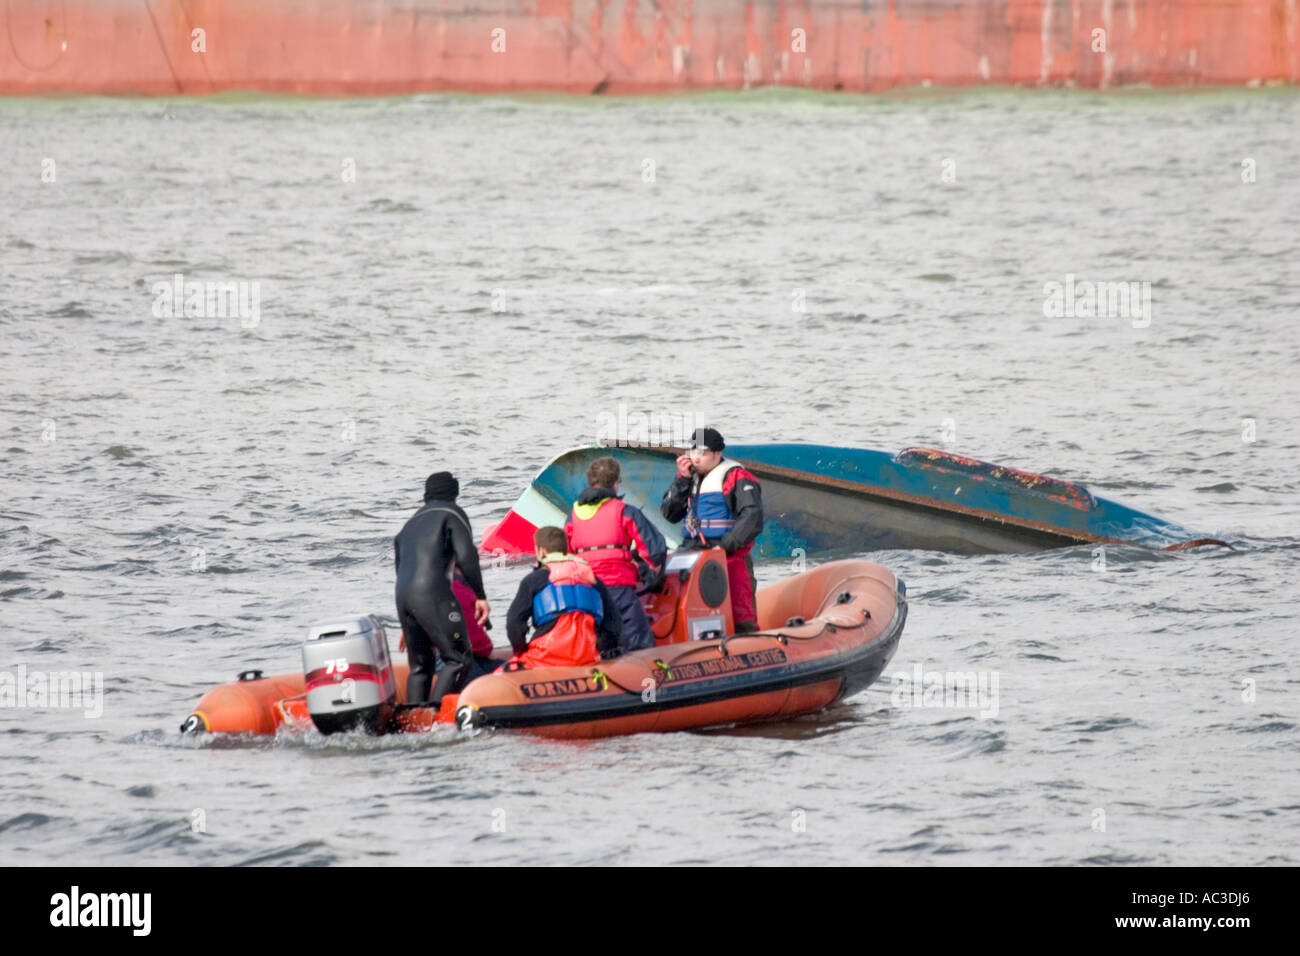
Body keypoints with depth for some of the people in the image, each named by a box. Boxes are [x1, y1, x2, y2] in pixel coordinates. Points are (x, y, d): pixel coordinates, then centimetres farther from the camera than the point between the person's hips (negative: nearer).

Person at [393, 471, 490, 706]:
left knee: (420, 666, 15)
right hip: (432, 592, -7)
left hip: (402, 596, 7)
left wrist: (407, 627, 36)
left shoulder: (409, 525, 30)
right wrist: (480, 596, -1)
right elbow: (466, 556, -5)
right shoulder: (451, 513, 9)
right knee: (460, 659, -7)